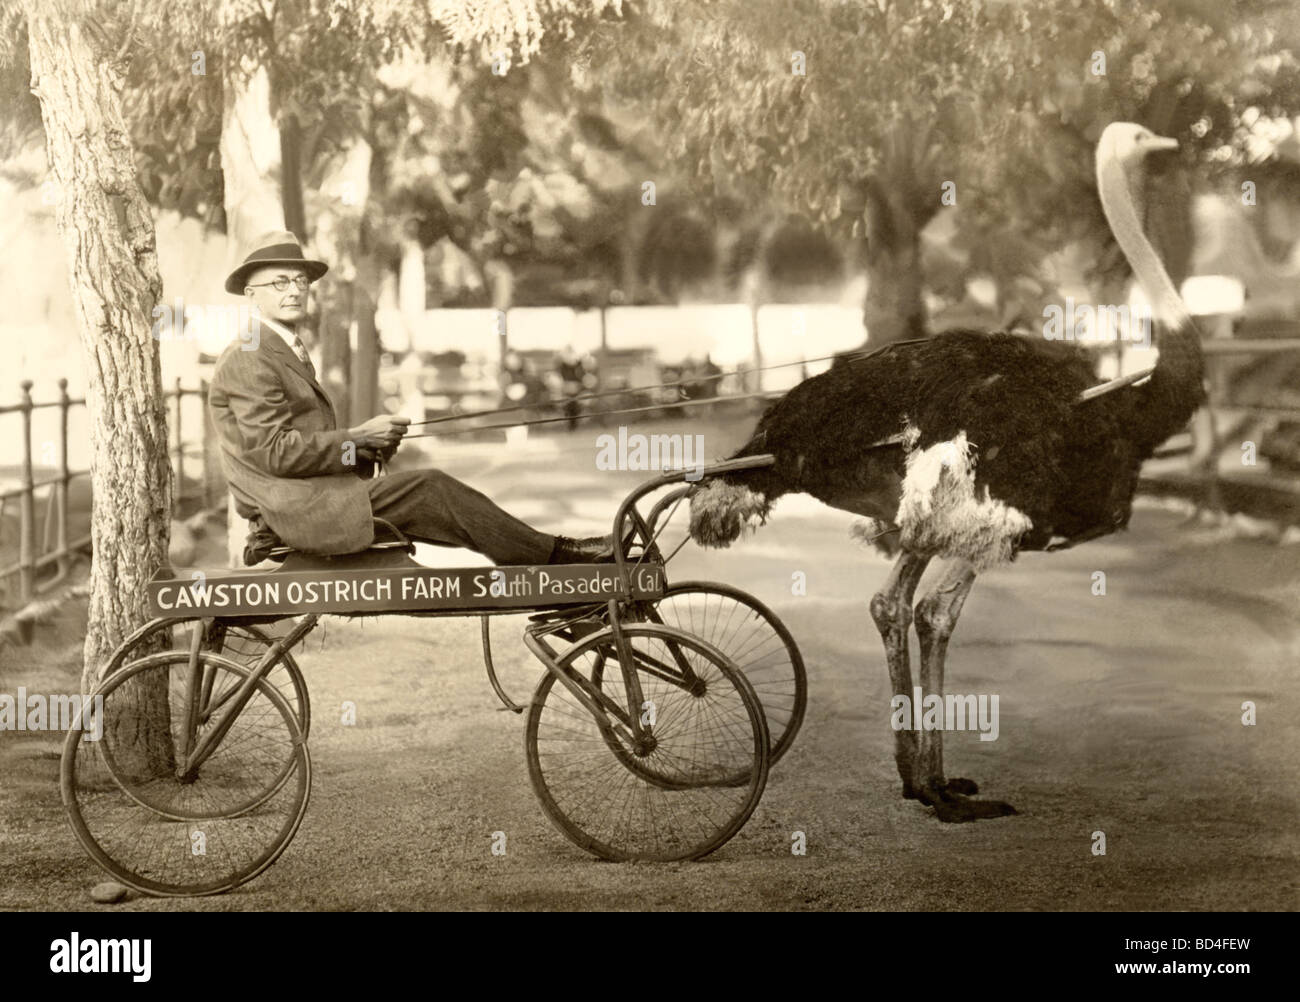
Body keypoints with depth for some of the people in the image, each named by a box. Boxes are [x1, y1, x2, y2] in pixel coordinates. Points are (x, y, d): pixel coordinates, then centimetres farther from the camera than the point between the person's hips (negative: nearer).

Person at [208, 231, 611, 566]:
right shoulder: (248, 360, -11)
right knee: (427, 488, -16)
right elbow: (274, 451, -19)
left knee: (427, 490, 0)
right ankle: (551, 554, -10)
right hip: (295, 508, -10)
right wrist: (359, 437, -15)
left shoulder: (289, 354, 22)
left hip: (316, 499, 10)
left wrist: (370, 446, 3)